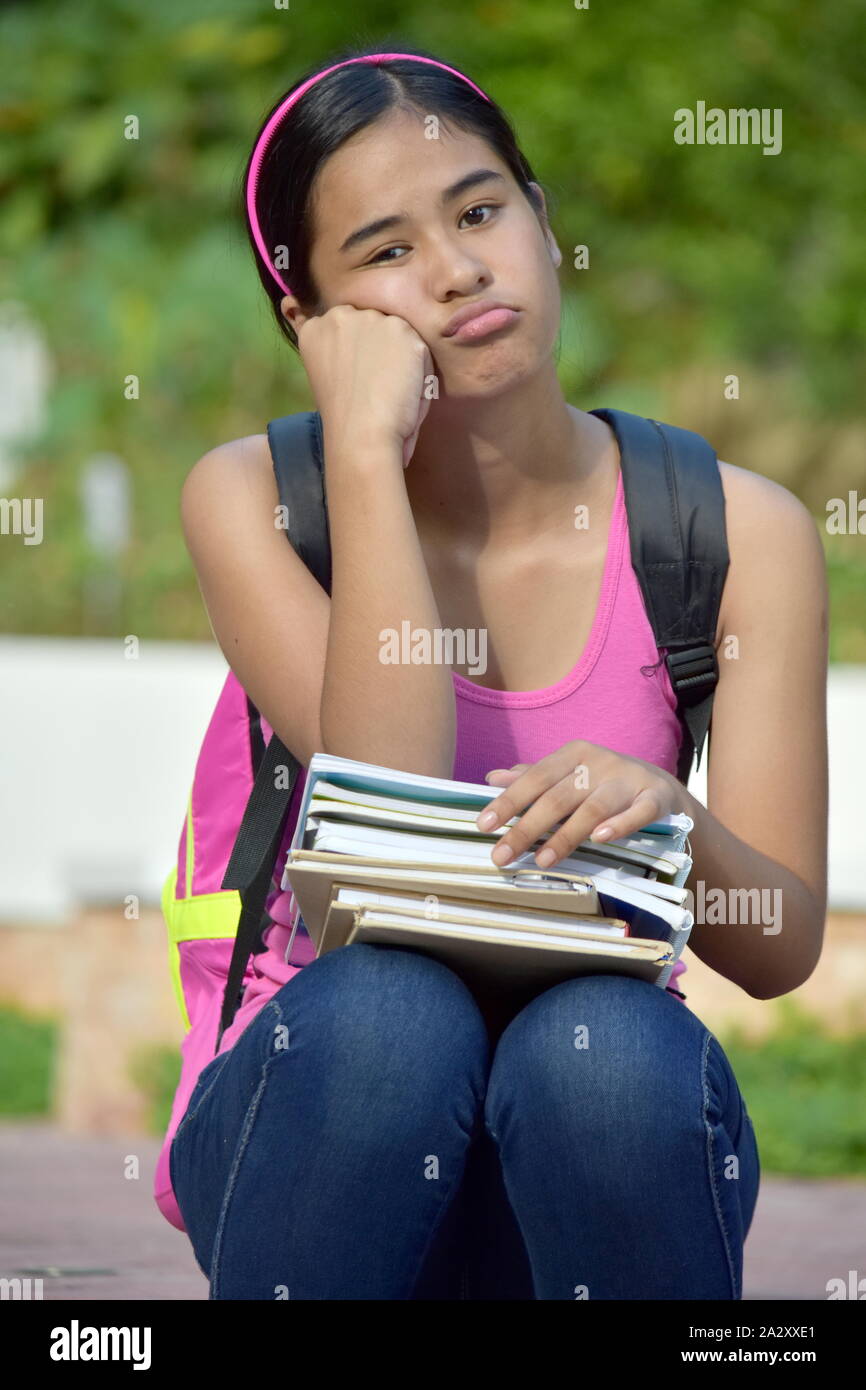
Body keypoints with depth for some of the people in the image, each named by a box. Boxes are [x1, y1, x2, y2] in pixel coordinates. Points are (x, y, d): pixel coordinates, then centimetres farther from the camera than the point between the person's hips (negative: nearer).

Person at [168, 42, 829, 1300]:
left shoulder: (738, 533, -1)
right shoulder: (251, 499, -3)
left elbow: (782, 948, -5)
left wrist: (668, 815, -28)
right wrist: (366, 448, -18)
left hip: (596, 1144, 1)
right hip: (325, 1114, -1)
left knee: (604, 1046, -33)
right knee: (382, 1008, -34)